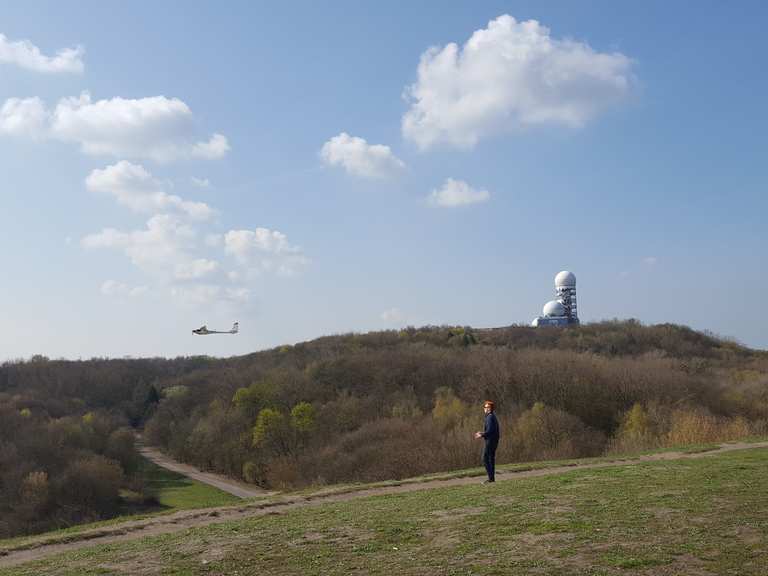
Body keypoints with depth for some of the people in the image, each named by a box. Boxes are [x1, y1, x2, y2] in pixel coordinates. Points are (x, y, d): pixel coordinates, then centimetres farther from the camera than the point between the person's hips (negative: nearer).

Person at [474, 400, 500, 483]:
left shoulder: (489, 417, -16)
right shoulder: (493, 416, 15)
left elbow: (490, 430, -24)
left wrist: (482, 435, -15)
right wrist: (482, 433, 20)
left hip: (490, 441, -10)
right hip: (495, 441, 10)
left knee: (485, 459, -7)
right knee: (491, 459, 12)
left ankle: (491, 478, -10)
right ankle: (492, 478, 14)